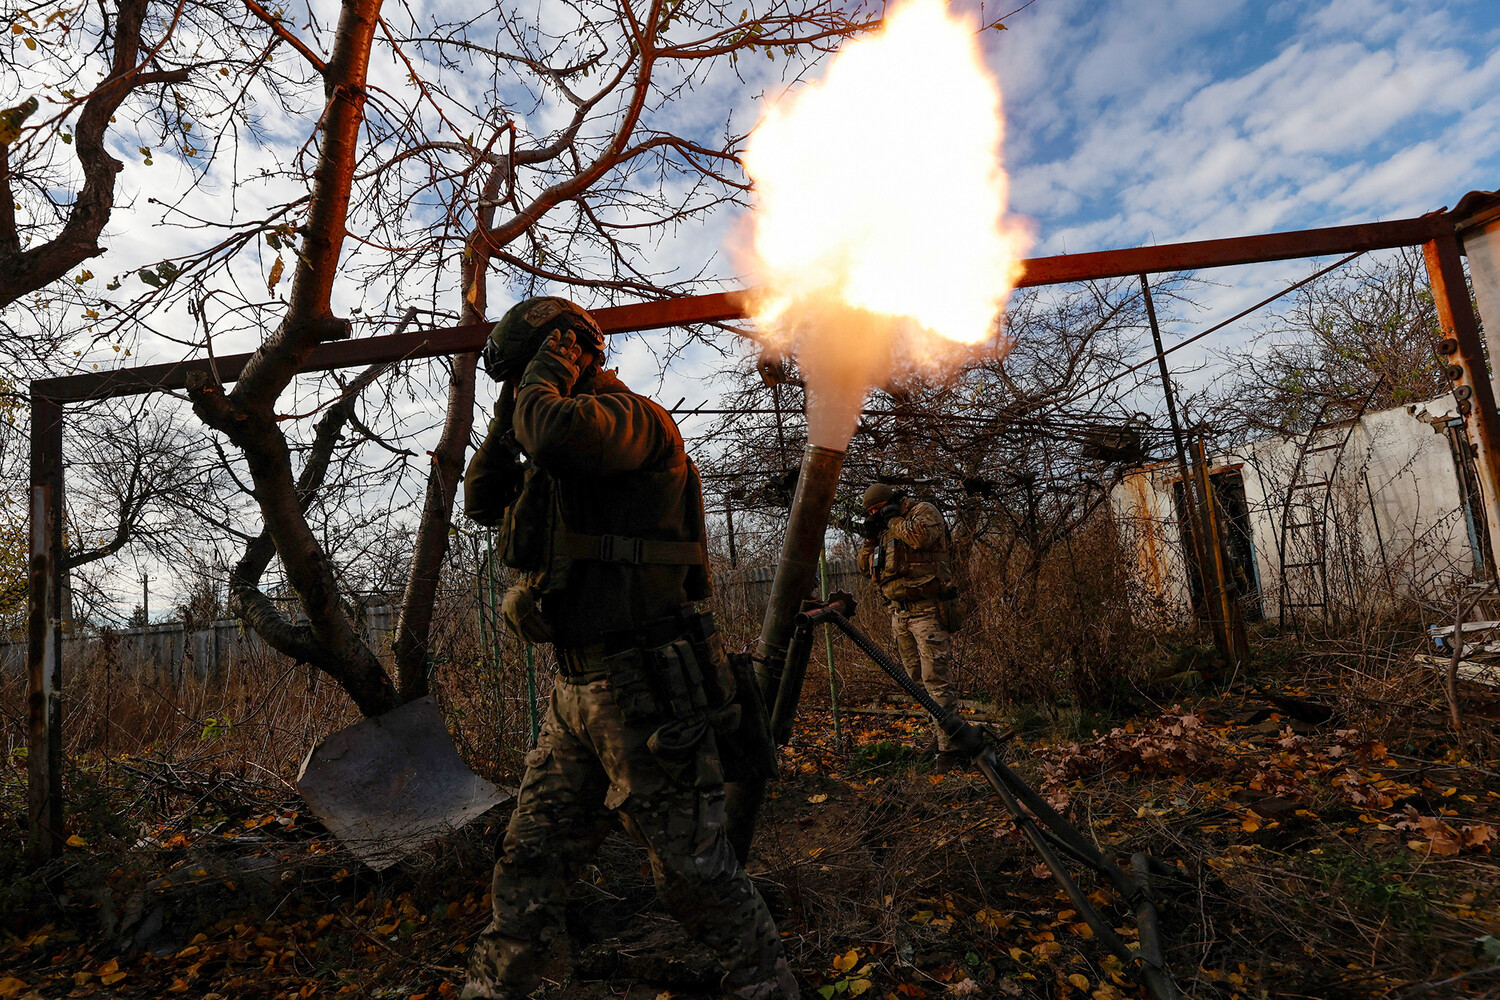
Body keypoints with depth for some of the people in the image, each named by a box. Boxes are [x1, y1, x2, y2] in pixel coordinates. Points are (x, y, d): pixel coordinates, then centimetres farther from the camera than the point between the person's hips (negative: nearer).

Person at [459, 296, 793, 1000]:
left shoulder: (634, 418, -11)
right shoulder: (561, 458, 19)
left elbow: (556, 434, -31)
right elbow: (483, 499, 23)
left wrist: (545, 374, -9)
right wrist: (509, 414, 11)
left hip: (643, 688, -9)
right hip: (579, 690, 9)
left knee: (693, 867, 2)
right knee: (530, 857, 16)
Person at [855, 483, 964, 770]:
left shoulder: (922, 511, -2)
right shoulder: (886, 528, 18)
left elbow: (922, 536, -25)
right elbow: (866, 567, 18)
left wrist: (894, 520, -9)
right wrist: (870, 538, 3)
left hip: (926, 611, -8)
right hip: (899, 614, 8)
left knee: (936, 680, -11)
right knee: (919, 680, 12)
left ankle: (950, 747, -9)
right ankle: (939, 735, 24)